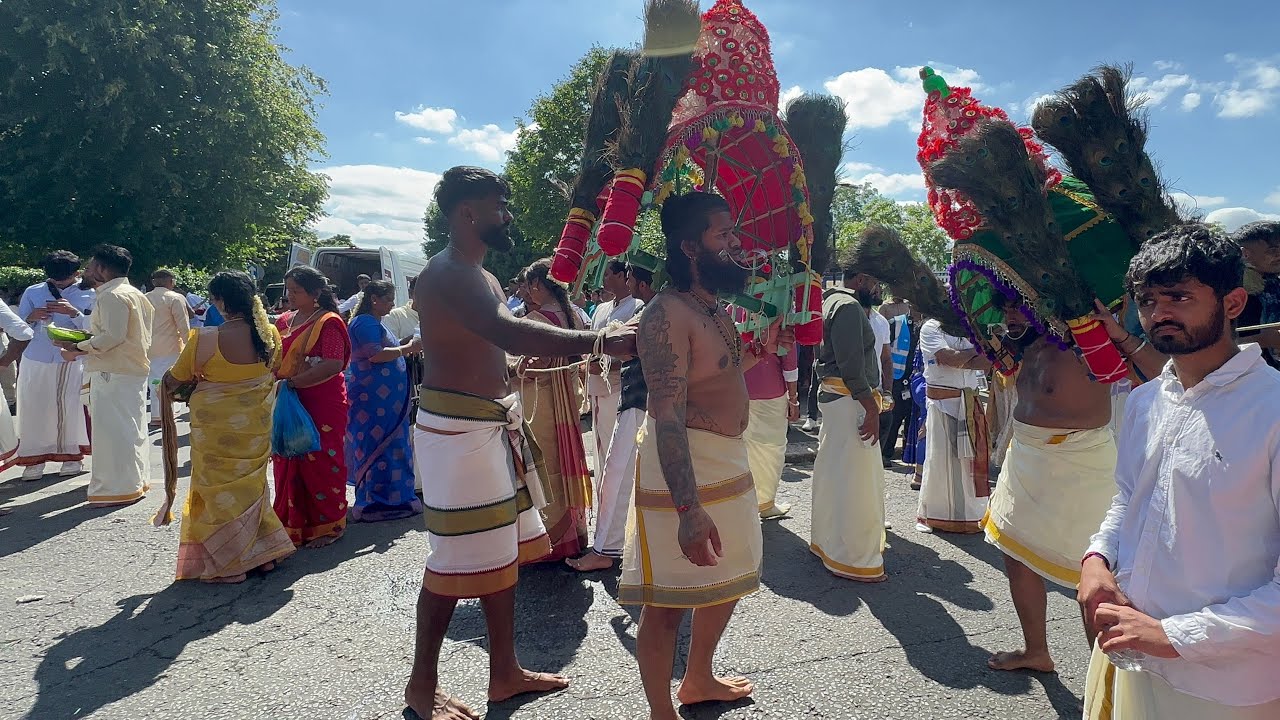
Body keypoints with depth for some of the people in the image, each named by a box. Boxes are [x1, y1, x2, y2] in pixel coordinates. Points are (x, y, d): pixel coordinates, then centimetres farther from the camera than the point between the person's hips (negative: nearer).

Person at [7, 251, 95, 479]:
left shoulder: (88, 294, 1)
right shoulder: (32, 293, 8)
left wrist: (74, 313, -20)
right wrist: (31, 318, -10)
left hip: (73, 360, -2)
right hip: (37, 361, 2)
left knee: (71, 406, 3)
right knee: (35, 407, 2)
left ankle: (72, 455, 15)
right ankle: (35, 458, 11)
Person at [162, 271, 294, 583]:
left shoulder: (204, 340, -20)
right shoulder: (269, 334, -7)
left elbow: (174, 379, -5)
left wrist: (166, 384, 17)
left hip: (216, 425, -5)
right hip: (256, 423, 5)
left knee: (220, 488, 9)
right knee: (251, 484, 19)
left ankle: (228, 564, 18)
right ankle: (263, 552, 26)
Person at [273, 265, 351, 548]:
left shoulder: (329, 322, -10)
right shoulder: (283, 321, 13)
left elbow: (333, 365, -22)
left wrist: (290, 383, -23)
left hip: (322, 406, -7)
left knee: (320, 463, 2)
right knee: (288, 465, 11)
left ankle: (327, 525, 17)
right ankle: (294, 525, 25)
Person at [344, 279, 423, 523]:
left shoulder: (375, 323, 20)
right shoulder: (365, 322, -11)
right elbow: (375, 355, -21)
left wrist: (406, 346, 12)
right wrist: (407, 348, -14)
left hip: (385, 397, 10)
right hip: (374, 398, -10)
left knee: (384, 447, 13)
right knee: (380, 448, -7)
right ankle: (374, 504, -1)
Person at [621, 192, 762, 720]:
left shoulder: (716, 308, 10)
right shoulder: (668, 314, -20)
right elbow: (668, 418, -28)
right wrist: (689, 508, -31)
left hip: (730, 463, 10)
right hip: (682, 467, -10)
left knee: (729, 582, 23)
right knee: (668, 601, 3)